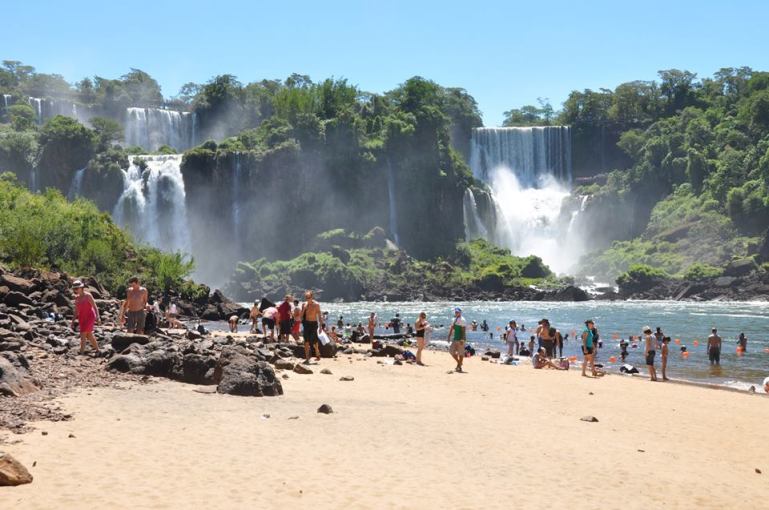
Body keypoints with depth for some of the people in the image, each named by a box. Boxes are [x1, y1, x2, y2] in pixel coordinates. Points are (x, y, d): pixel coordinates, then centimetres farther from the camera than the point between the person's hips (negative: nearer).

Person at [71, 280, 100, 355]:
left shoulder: (87, 296, -13)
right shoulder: (77, 298, 8)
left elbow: (95, 307, -16)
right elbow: (76, 311, 15)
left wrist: (97, 317, -27)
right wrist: (73, 322, 13)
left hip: (89, 317, -8)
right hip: (82, 318, 8)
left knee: (83, 334, -15)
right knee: (89, 335, 14)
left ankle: (81, 352, -14)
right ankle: (97, 350, 27)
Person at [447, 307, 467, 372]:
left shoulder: (462, 320, -13)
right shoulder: (455, 319, 13)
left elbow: (463, 330, -17)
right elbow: (452, 328, 18)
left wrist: (462, 339, -23)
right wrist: (449, 336, 10)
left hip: (460, 339, -9)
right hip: (455, 338, 9)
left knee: (460, 353, -1)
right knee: (451, 350, 9)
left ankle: (459, 367, 6)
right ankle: (458, 363, 24)